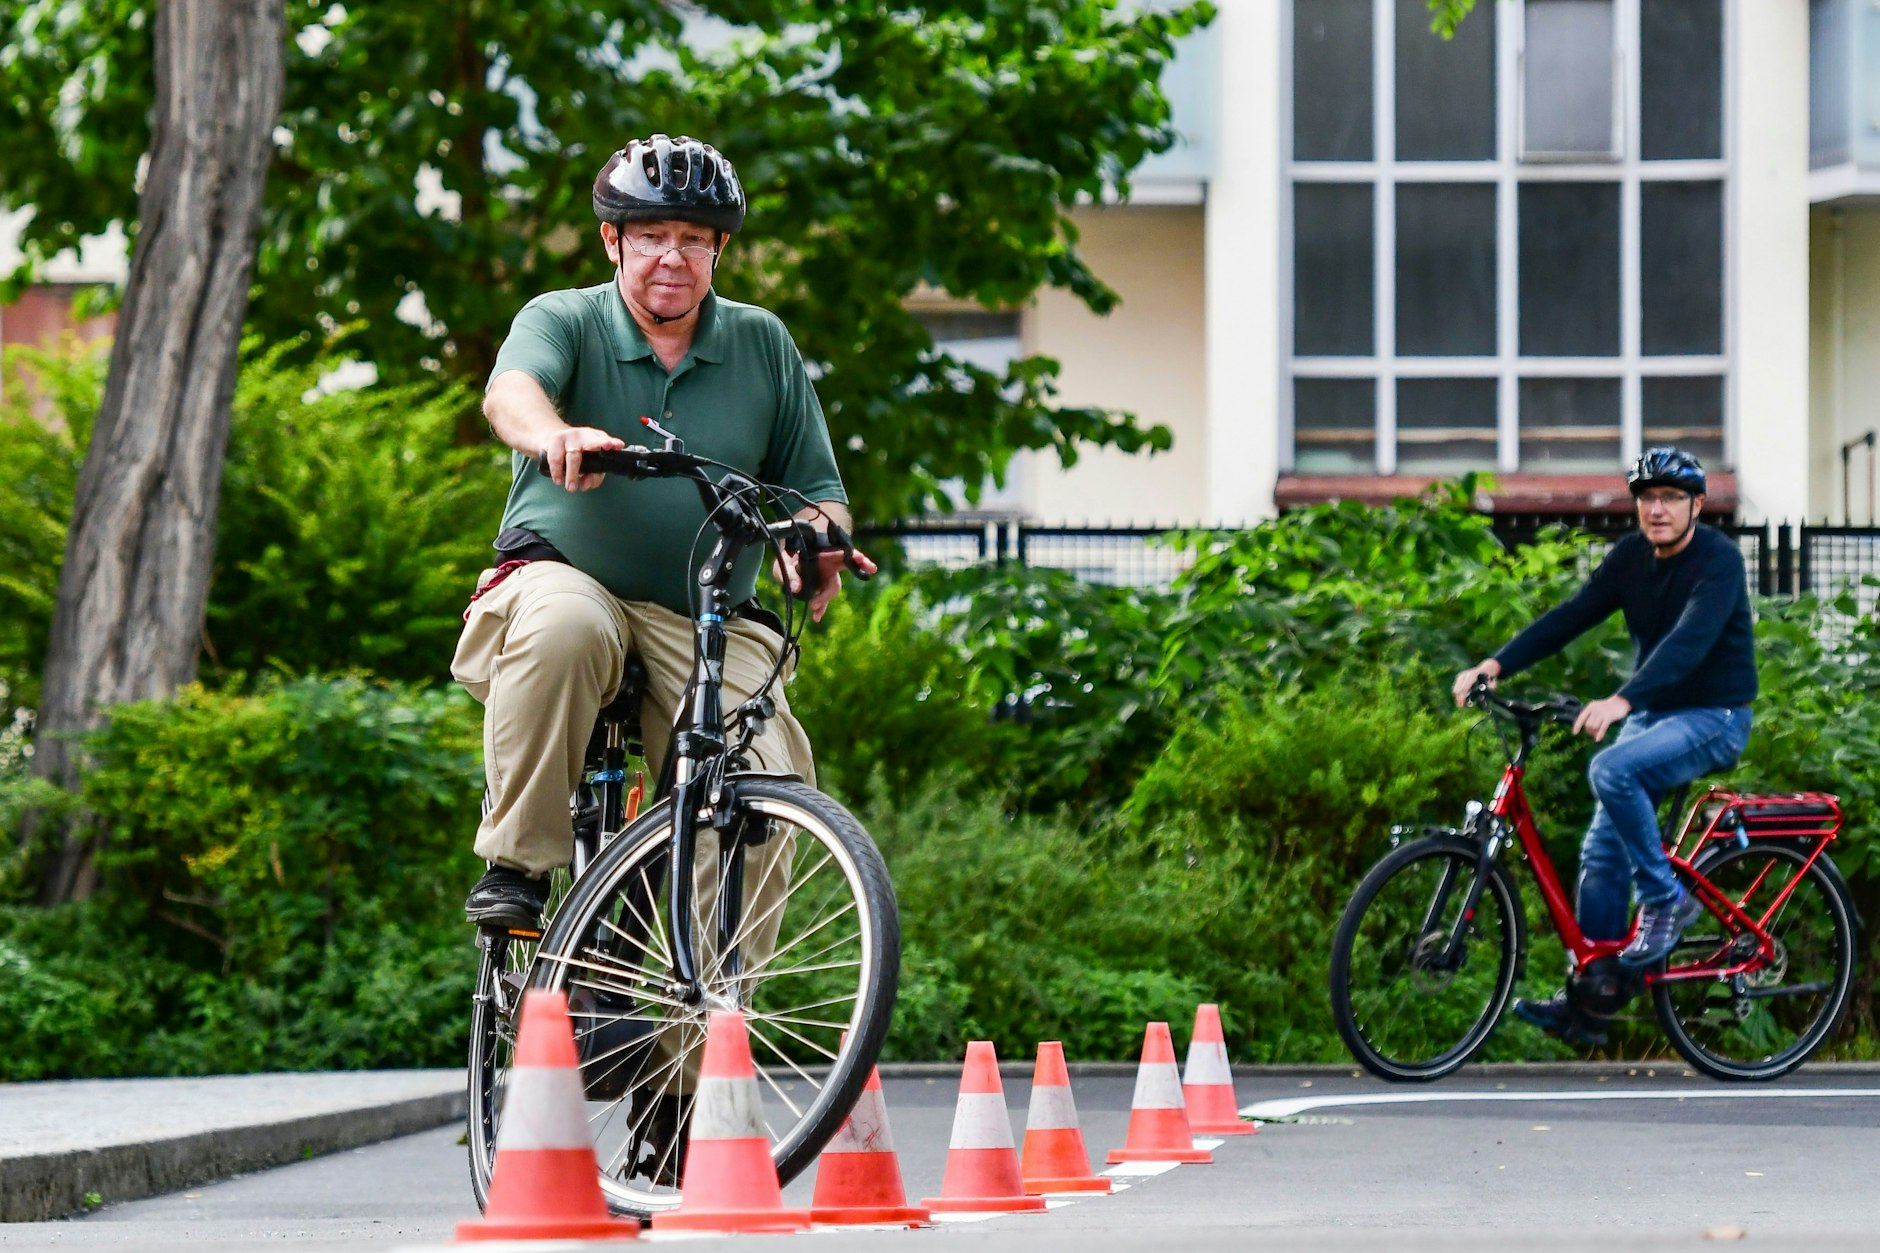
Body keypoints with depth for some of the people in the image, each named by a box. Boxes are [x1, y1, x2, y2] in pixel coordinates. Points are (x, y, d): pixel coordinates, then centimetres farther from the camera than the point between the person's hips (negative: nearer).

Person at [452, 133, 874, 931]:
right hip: (565, 576, -2)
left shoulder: (763, 346, 10)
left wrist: (819, 533, -16)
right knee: (563, 627, -38)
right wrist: (555, 437, -46)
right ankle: (516, 865, -24)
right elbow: (510, 392, -21)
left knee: (771, 777, -22)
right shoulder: (564, 321, 2)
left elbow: (815, 487, 10)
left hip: (705, 630, 2)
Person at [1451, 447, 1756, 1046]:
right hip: (1652, 715, 7)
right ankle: (1588, 1005, 4)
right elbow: (1571, 616, -3)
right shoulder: (1632, 557, 3)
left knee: (1612, 770, -32)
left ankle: (1667, 899, -14)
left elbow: (1690, 640, -33)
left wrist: (1622, 700, -47)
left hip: (1712, 718, -7)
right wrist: (1496, 665, -18)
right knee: (1603, 851, 0)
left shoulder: (1718, 560, -18)